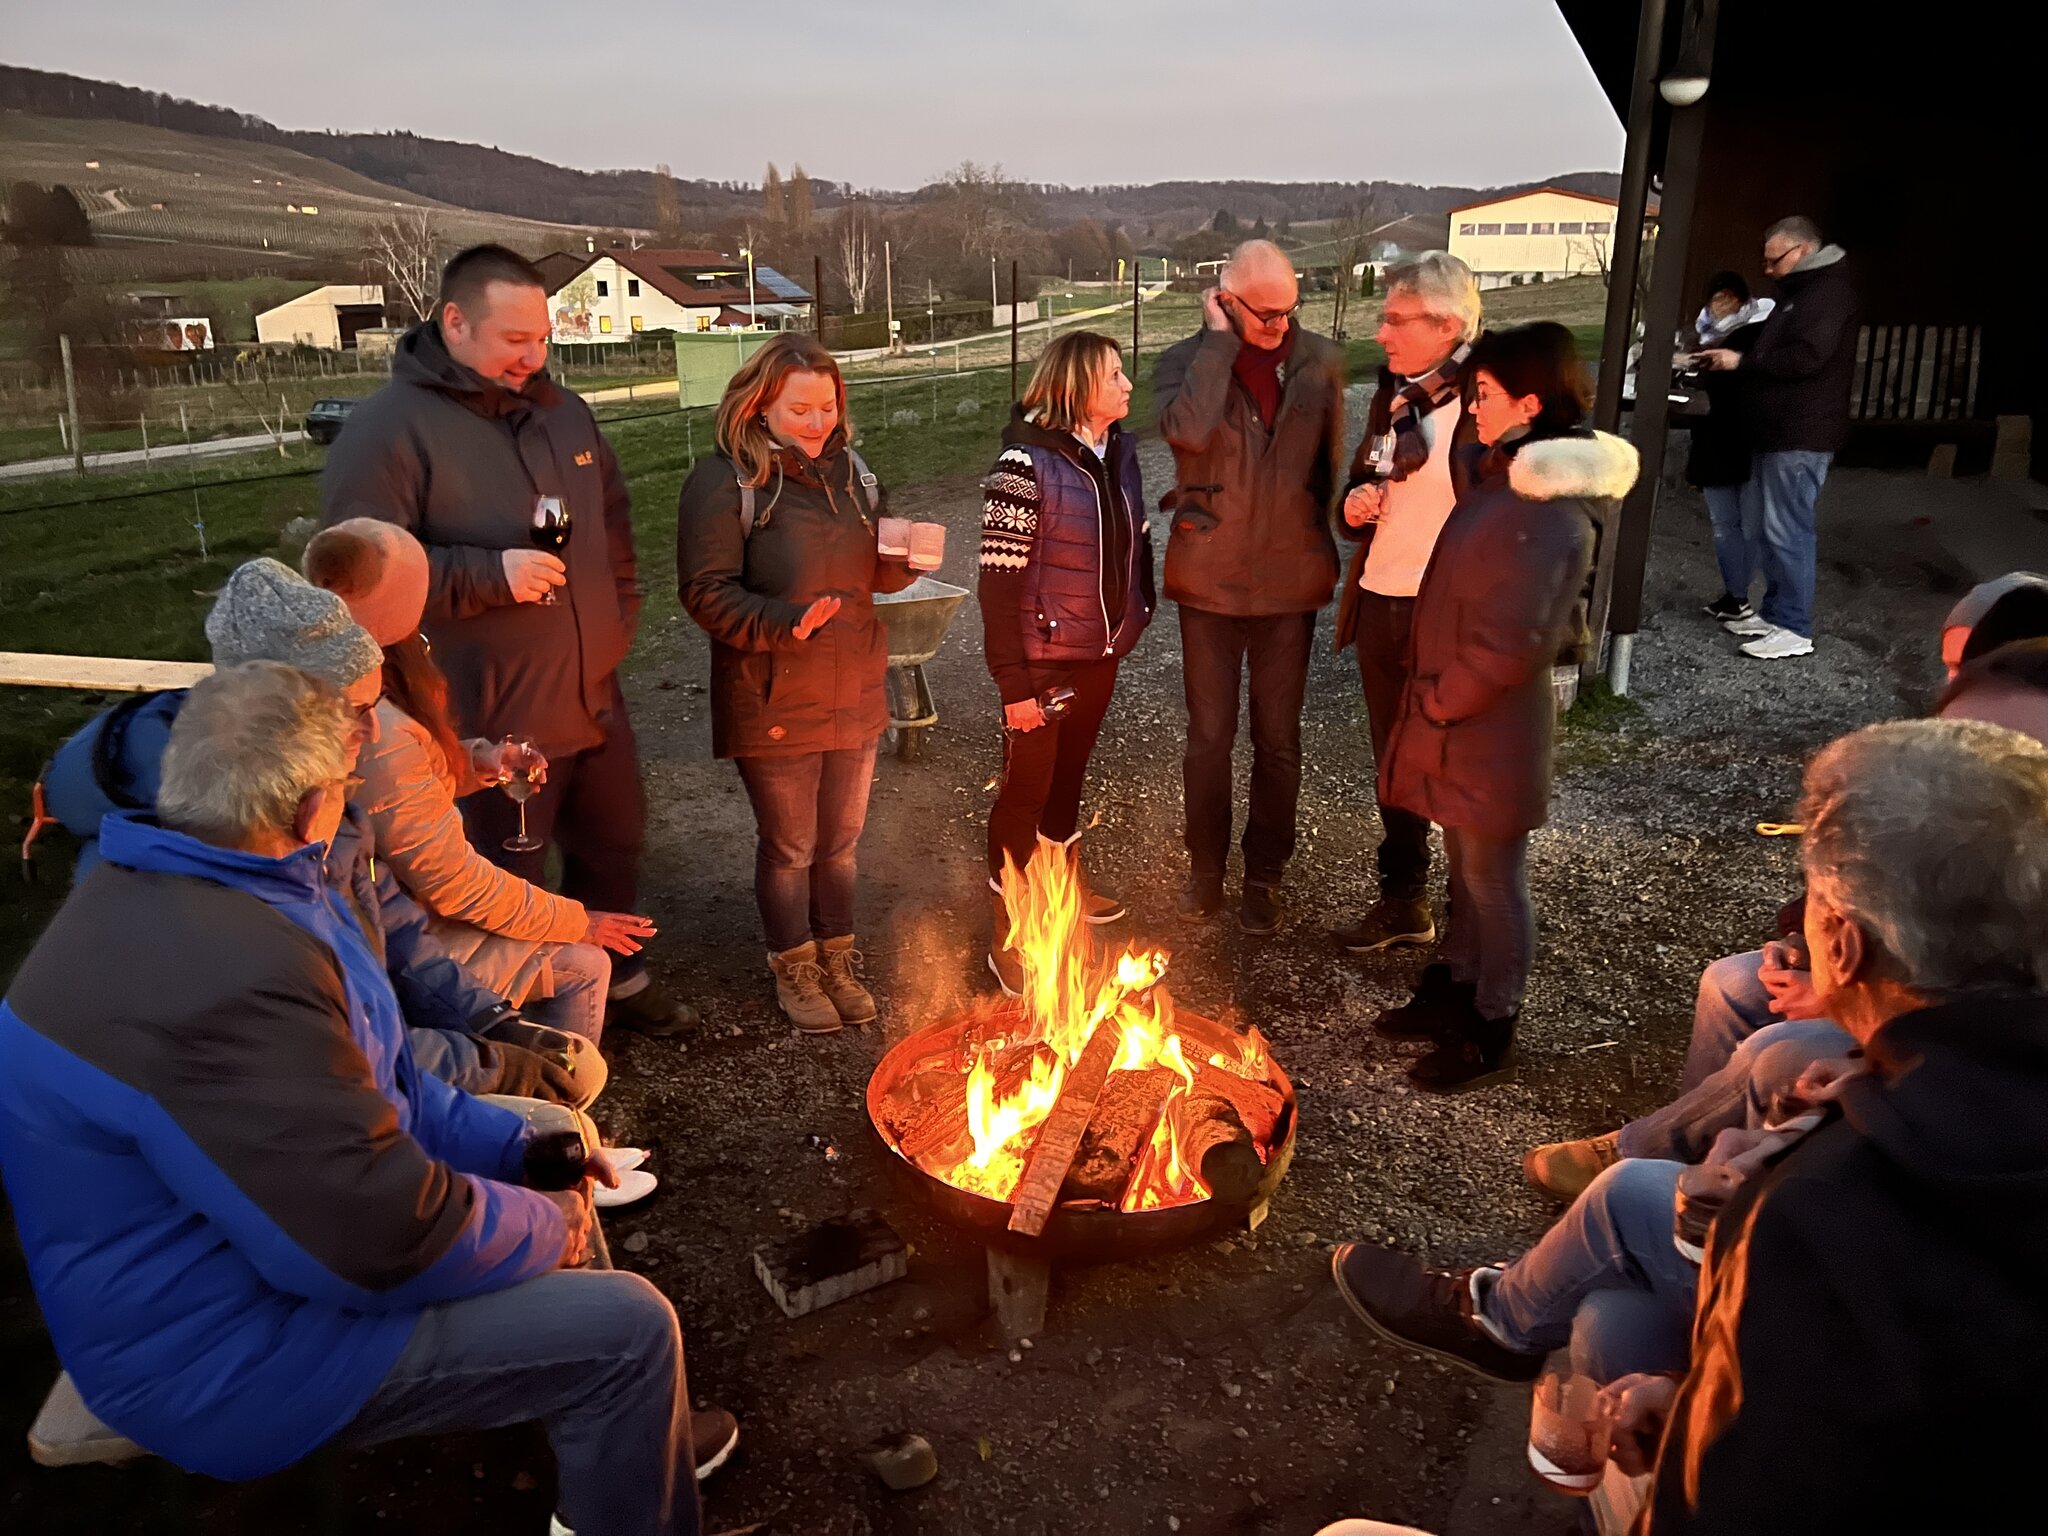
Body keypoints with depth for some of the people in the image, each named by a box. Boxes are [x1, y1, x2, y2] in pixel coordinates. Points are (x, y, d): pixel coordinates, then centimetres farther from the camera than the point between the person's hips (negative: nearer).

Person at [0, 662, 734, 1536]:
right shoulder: (225, 977, -35)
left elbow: (356, 1087, 10)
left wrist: (515, 1145, 3)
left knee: (553, 1151, 18)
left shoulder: (168, 889, 1)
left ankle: (627, 1437, 29)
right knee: (627, 1328, -14)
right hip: (227, 1353, -10)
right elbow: (388, 1239, -31)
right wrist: (547, 1227, -13)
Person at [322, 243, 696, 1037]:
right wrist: (490, 575, -25)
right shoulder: (388, 429, -14)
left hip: (594, 700, 7)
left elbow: (613, 526, 19)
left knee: (613, 849, 23)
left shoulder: (563, 411, 8)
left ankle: (619, 977, 46)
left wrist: (617, 618, 10)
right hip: (489, 722, -7)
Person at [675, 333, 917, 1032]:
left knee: (840, 839, 17)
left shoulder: (847, 469, 7)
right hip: (774, 705, -5)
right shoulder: (725, 481, -12)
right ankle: (794, 968, 31)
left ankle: (836, 959, 36)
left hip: (854, 698, 5)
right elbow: (707, 591, -17)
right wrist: (786, 622, -31)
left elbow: (875, 574, 15)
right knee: (788, 845, 10)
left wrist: (903, 559, -8)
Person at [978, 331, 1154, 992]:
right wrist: (1013, 684, -22)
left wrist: (1137, 611, 12)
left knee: (1070, 769, 24)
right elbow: (1000, 581, -21)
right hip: (1044, 660, -7)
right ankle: (1008, 930, 17)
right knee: (1025, 787, 3)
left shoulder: (1121, 451, 0)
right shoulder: (1026, 462, -20)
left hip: (1102, 652, 7)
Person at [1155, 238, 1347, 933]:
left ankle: (1265, 874, 27)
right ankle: (1205, 867, 28)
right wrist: (1220, 337, -21)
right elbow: (1187, 429, -29)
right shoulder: (1186, 361, -7)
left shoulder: (1321, 360, -1)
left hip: (1289, 581, 1)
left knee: (1278, 738, 11)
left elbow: (1332, 460, 10)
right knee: (1209, 735, 10)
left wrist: (1329, 548, 11)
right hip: (1209, 579, -1)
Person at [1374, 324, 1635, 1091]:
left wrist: (1437, 702, -14)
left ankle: (1491, 1029, 25)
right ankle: (1455, 988, 39)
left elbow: (1513, 646, -26)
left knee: (1494, 878, 7)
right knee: (1464, 864, 22)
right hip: (1457, 717, 9)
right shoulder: (1502, 476, 7)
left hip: (1494, 730, -9)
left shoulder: (1549, 510, -24)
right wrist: (1431, 695, 10)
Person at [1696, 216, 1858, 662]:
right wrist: (1730, 356, 9)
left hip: (1801, 437, -11)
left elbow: (1805, 357, -22)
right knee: (1773, 529, 13)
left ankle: (1794, 629, -7)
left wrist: (1742, 362, -15)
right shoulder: (1801, 293, 22)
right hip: (1776, 432, 11)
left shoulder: (1828, 292, -11)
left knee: (1787, 532, -11)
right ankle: (1774, 614, 21)